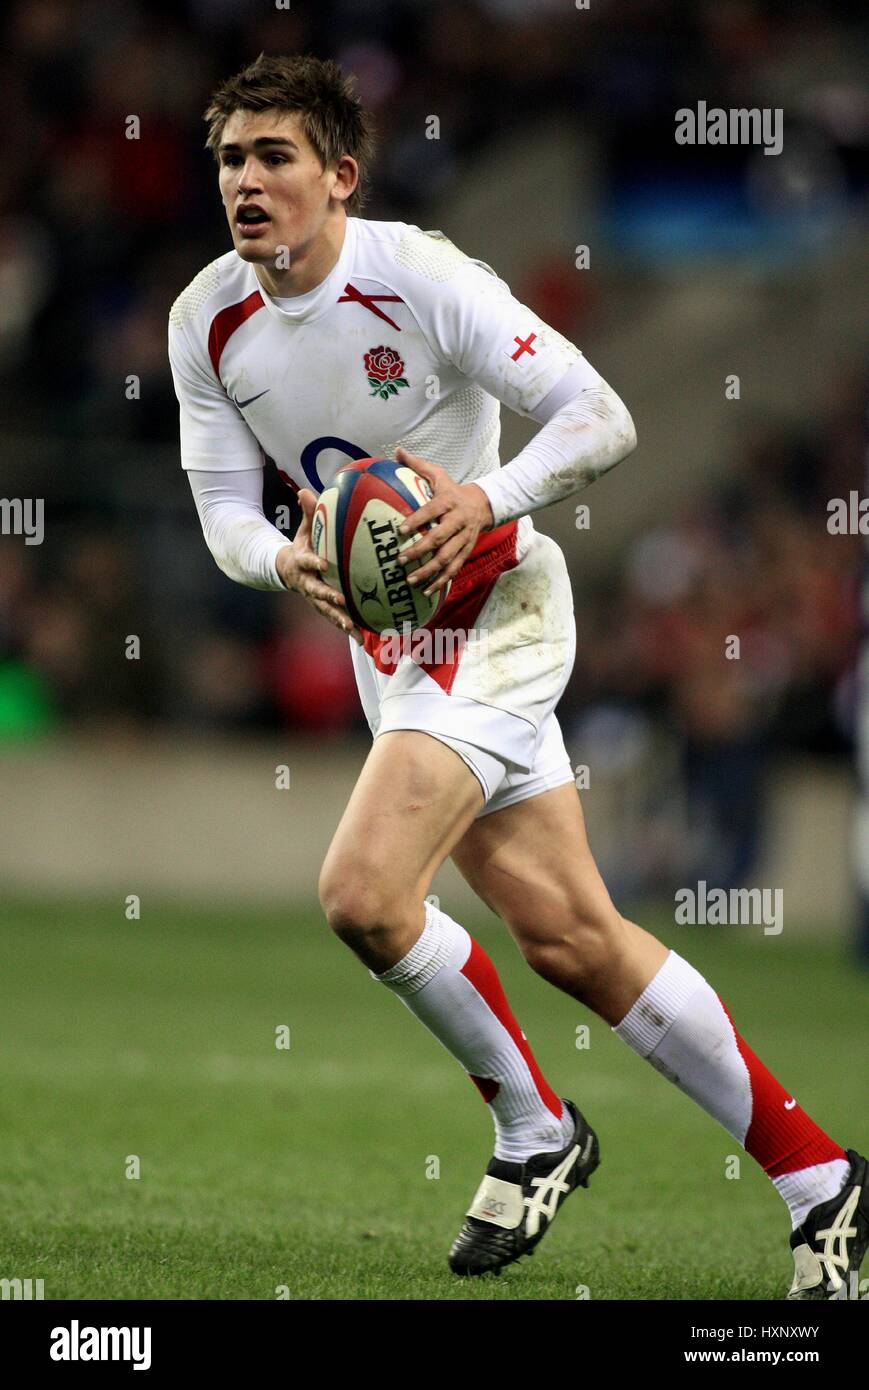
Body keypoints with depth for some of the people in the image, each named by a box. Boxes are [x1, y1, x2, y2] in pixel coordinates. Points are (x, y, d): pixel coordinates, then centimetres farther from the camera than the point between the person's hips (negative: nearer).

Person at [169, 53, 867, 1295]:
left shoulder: (419, 276, -19)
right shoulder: (208, 321, -2)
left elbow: (603, 418, -19)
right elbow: (226, 507, 2)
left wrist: (488, 501, -35)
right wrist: (286, 560, -20)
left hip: (498, 609, -7)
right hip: (387, 630, 7)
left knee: (362, 891, -21)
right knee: (567, 934, 3)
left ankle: (533, 1131, 1)